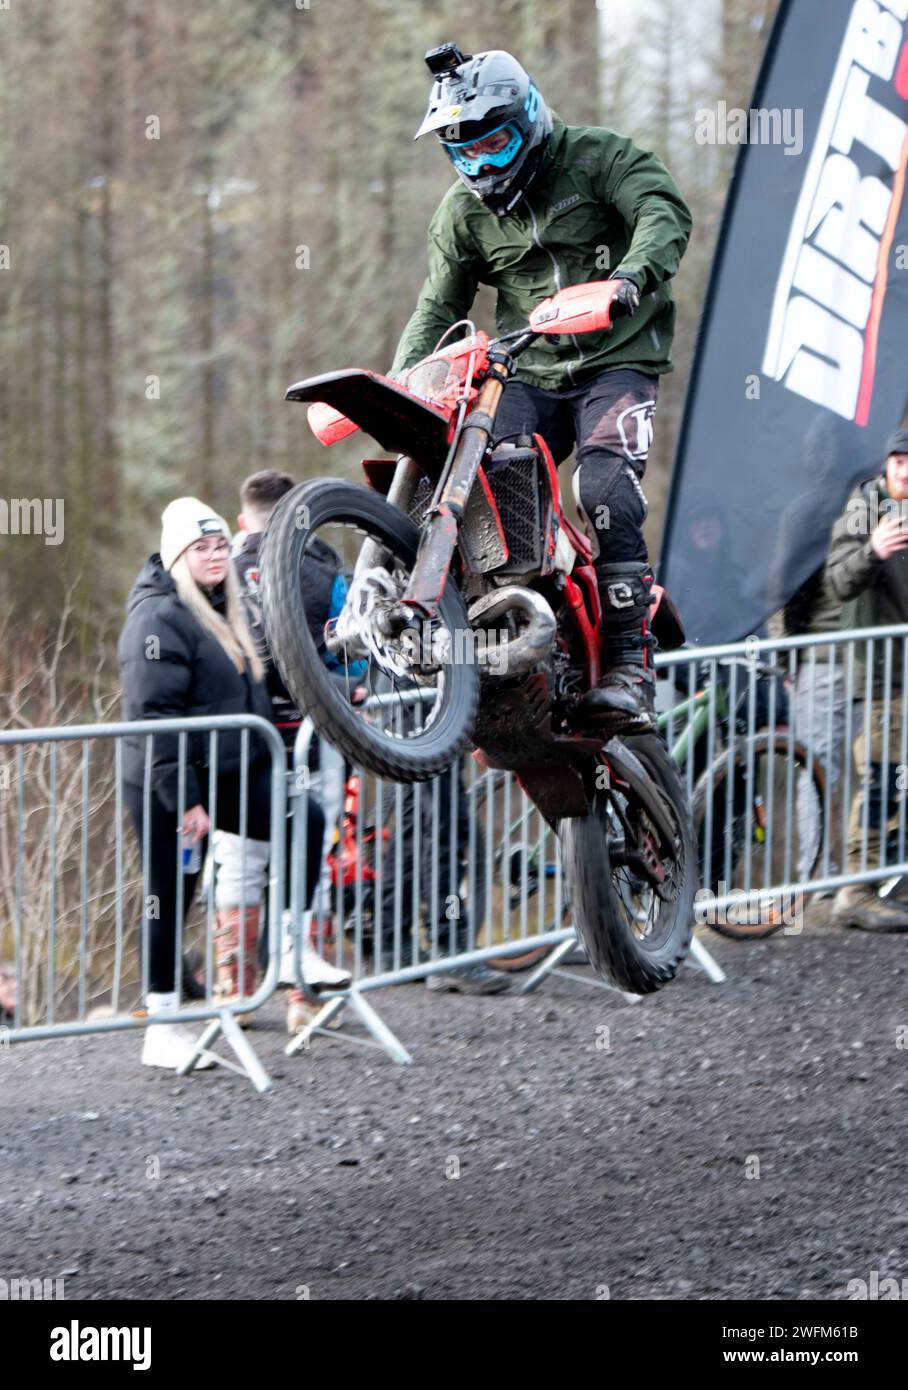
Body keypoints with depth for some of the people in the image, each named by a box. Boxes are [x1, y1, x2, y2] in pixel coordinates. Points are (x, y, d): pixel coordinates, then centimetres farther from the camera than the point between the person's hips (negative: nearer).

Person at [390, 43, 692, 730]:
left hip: (616, 360, -5)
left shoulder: (596, 156, -3)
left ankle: (631, 671, -25)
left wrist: (636, 271, -40)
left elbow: (664, 211, -19)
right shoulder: (463, 211, 12)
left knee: (606, 494, -25)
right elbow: (439, 304, 14)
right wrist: (399, 377, -3)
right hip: (529, 373, 5)